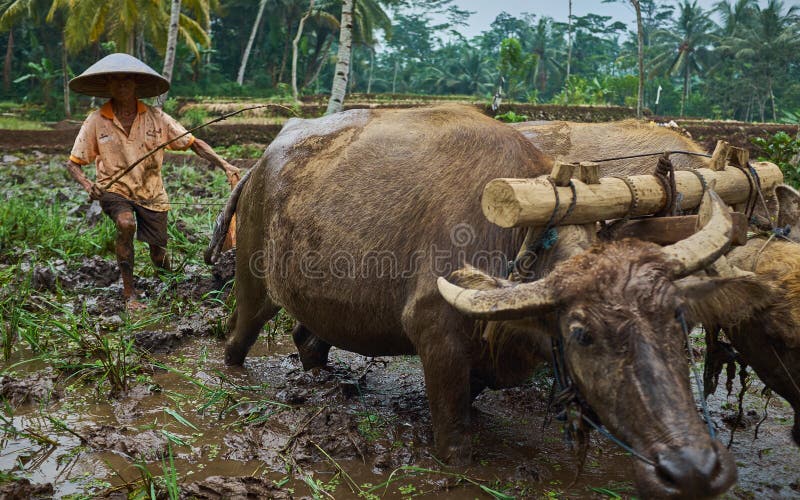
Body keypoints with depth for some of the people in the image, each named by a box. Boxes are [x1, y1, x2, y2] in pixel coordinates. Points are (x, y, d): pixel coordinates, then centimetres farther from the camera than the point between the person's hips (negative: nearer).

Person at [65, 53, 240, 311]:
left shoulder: (155, 117, -4)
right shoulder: (96, 121, -6)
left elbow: (193, 143, -4)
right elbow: (73, 163, 0)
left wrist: (224, 165, -18)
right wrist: (86, 184, -22)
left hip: (151, 194, 2)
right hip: (114, 190, -2)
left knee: (158, 255, 4)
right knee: (126, 223, -34)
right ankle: (129, 293, -19)